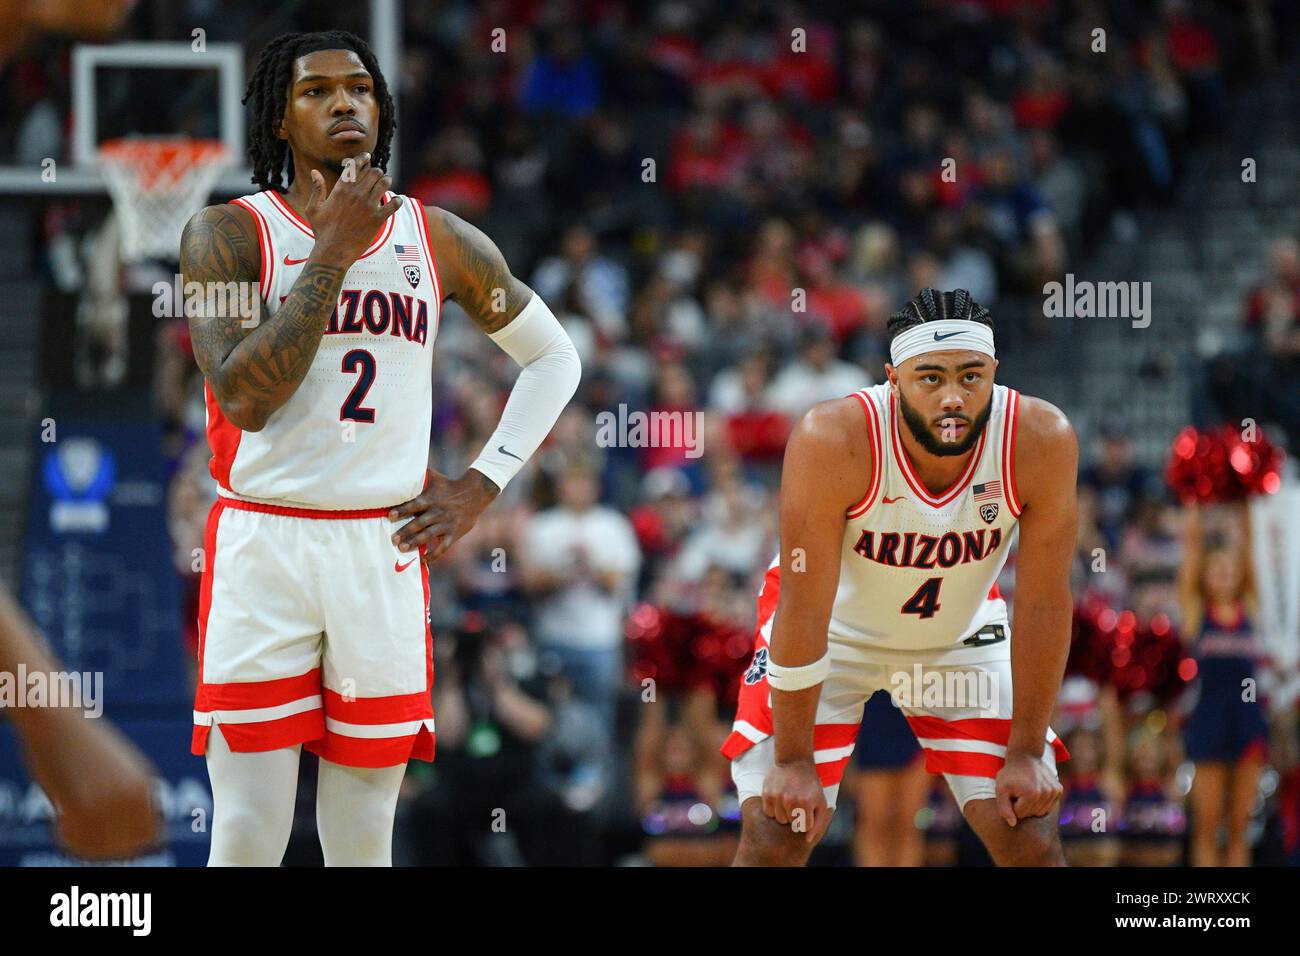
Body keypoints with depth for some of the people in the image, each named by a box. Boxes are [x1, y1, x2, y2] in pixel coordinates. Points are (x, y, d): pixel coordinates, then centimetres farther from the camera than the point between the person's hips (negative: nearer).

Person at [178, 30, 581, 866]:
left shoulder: (441, 241, 7)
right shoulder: (227, 234, -4)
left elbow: (554, 358, 20)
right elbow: (243, 397, -17)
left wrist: (479, 489, 8)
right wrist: (333, 249, -15)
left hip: (384, 553, 3)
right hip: (262, 549, -3)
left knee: (364, 842, 6)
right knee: (247, 841, -5)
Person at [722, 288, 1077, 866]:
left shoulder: (1041, 440, -28)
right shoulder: (833, 440, -35)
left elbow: (1044, 606, -18)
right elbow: (803, 611, -27)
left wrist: (1026, 753, -14)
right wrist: (793, 762, -23)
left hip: (962, 633, 2)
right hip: (835, 632, -2)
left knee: (1034, 843, -4)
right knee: (773, 839, -11)